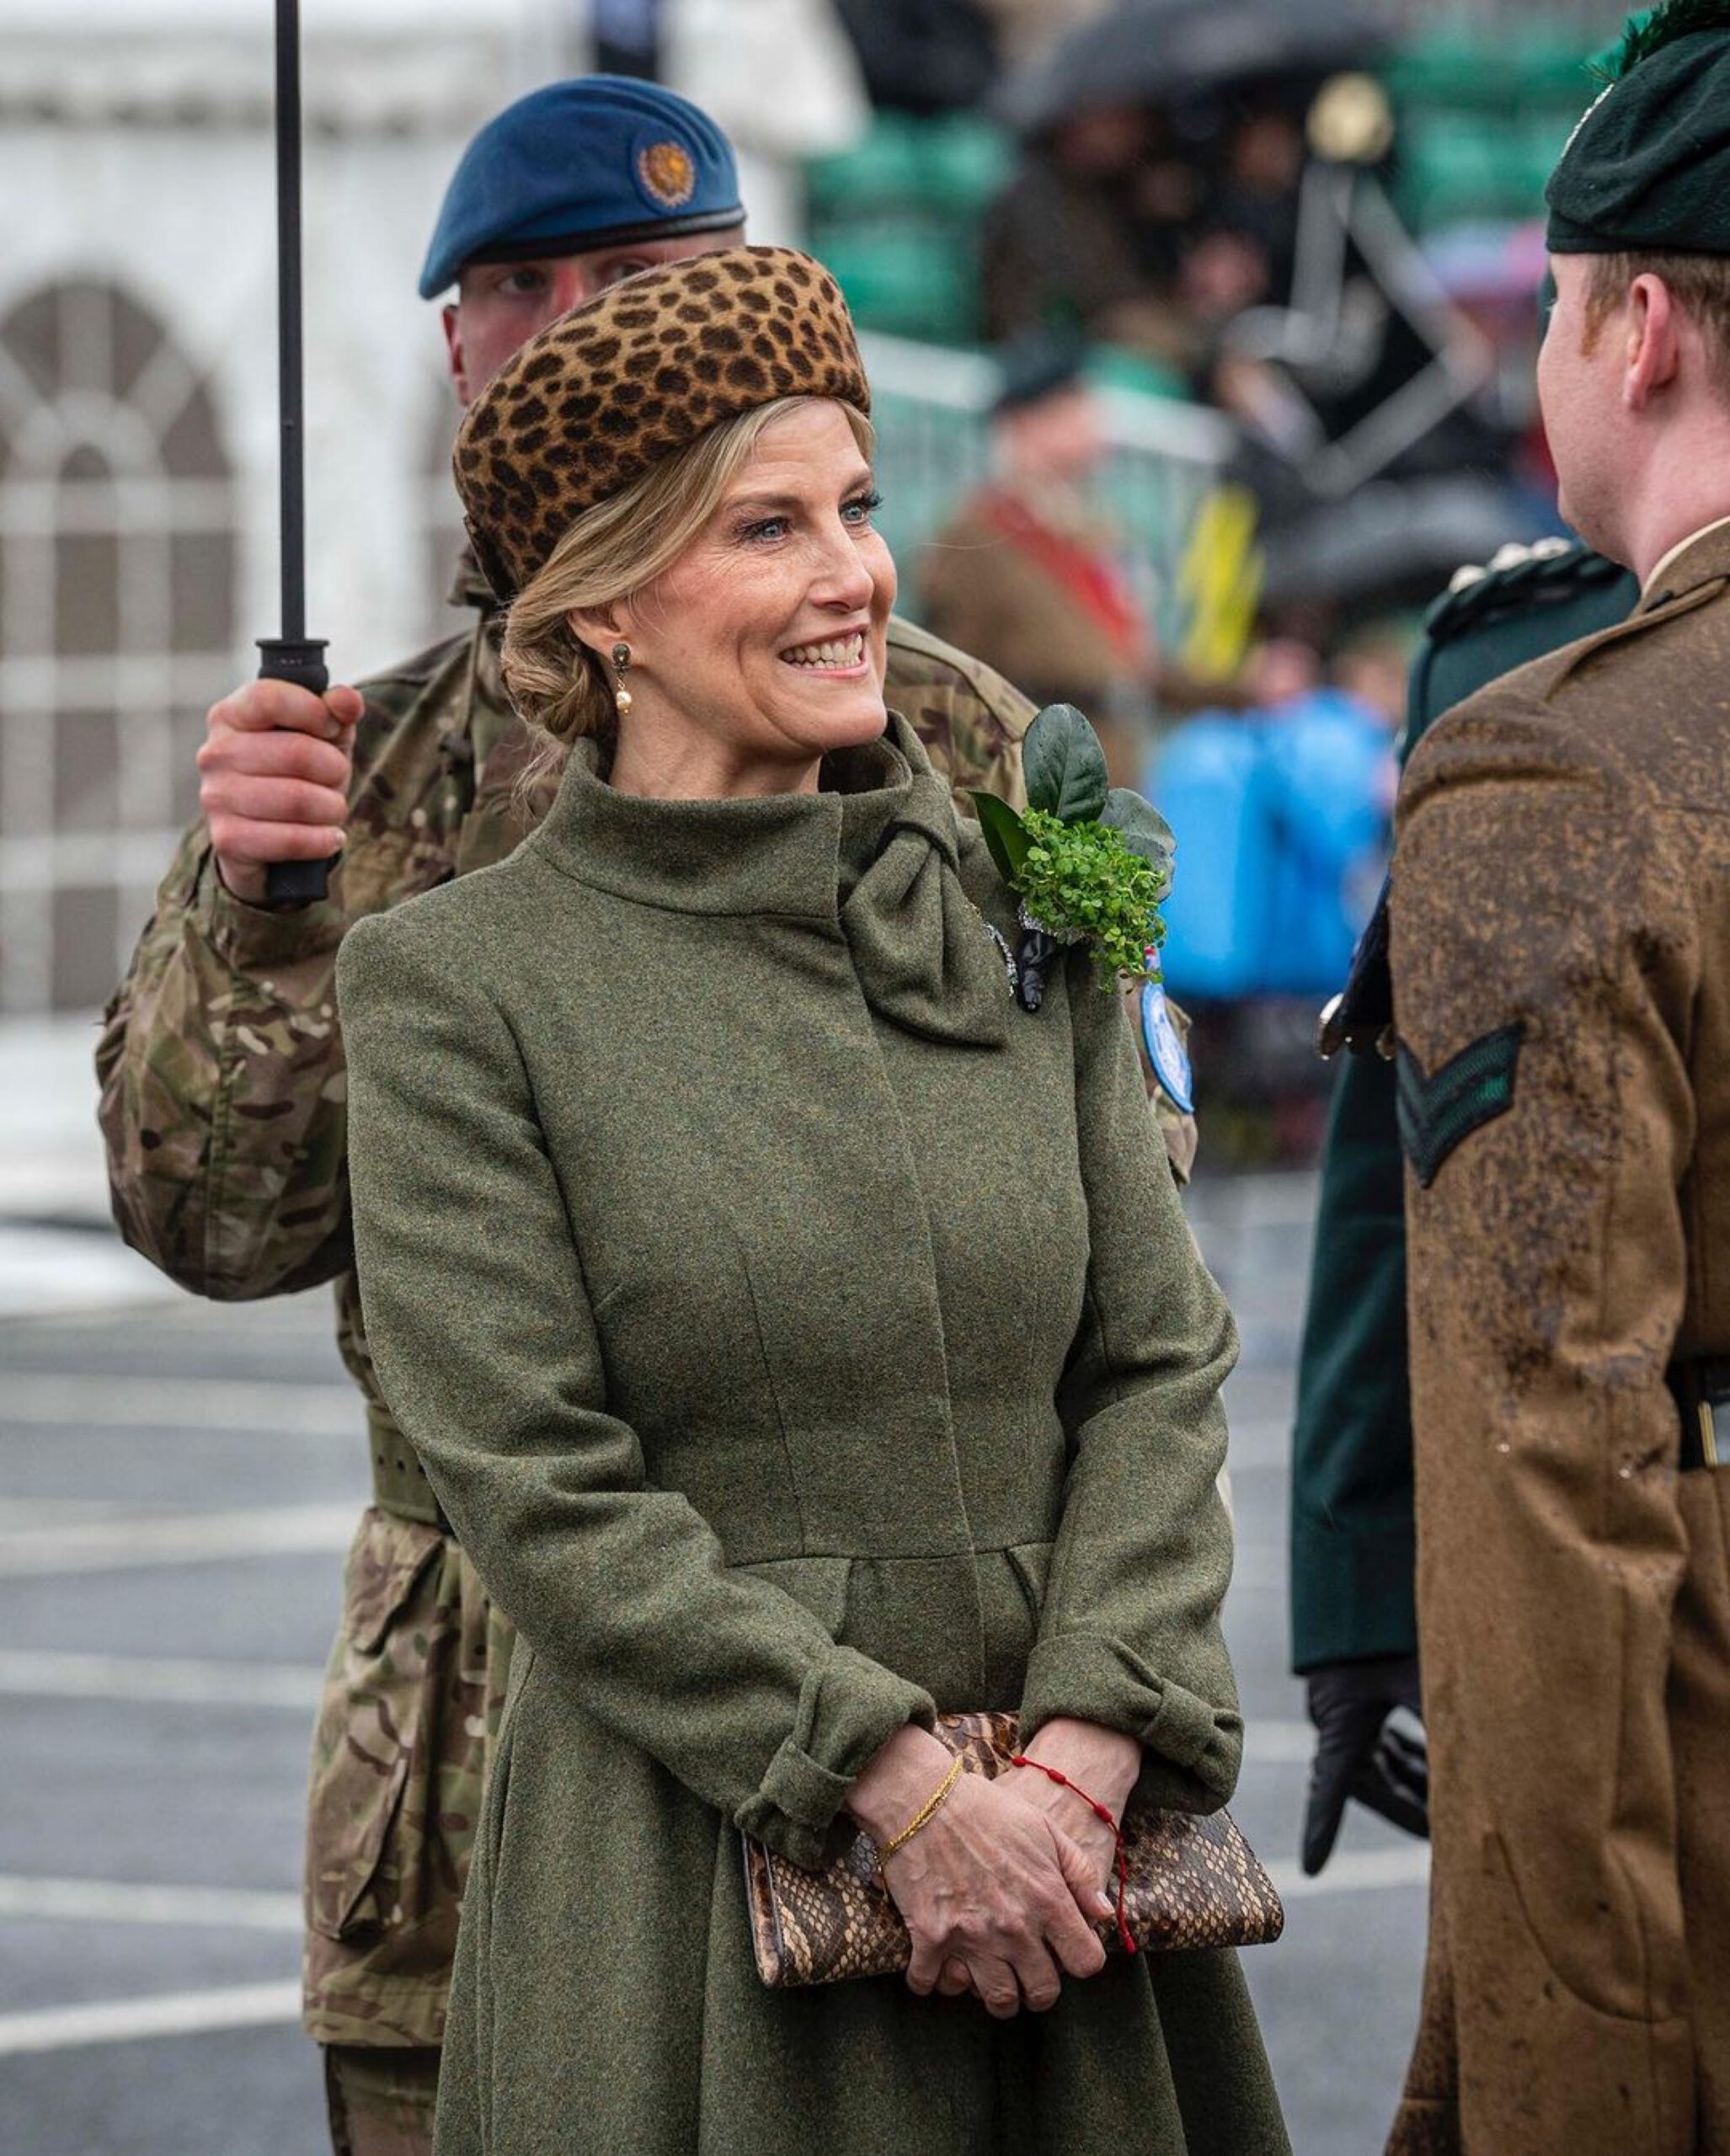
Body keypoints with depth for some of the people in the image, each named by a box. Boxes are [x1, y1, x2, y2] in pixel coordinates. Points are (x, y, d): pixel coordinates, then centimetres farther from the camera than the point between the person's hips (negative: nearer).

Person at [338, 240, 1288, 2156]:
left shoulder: (1024, 922, 9)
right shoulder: (457, 984, -3)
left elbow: (1160, 1359, 6)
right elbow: (537, 1488, -9)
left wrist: (1087, 1748, -9)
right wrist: (903, 1785, -15)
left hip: (1058, 1852, 4)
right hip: (690, 1873, -3)